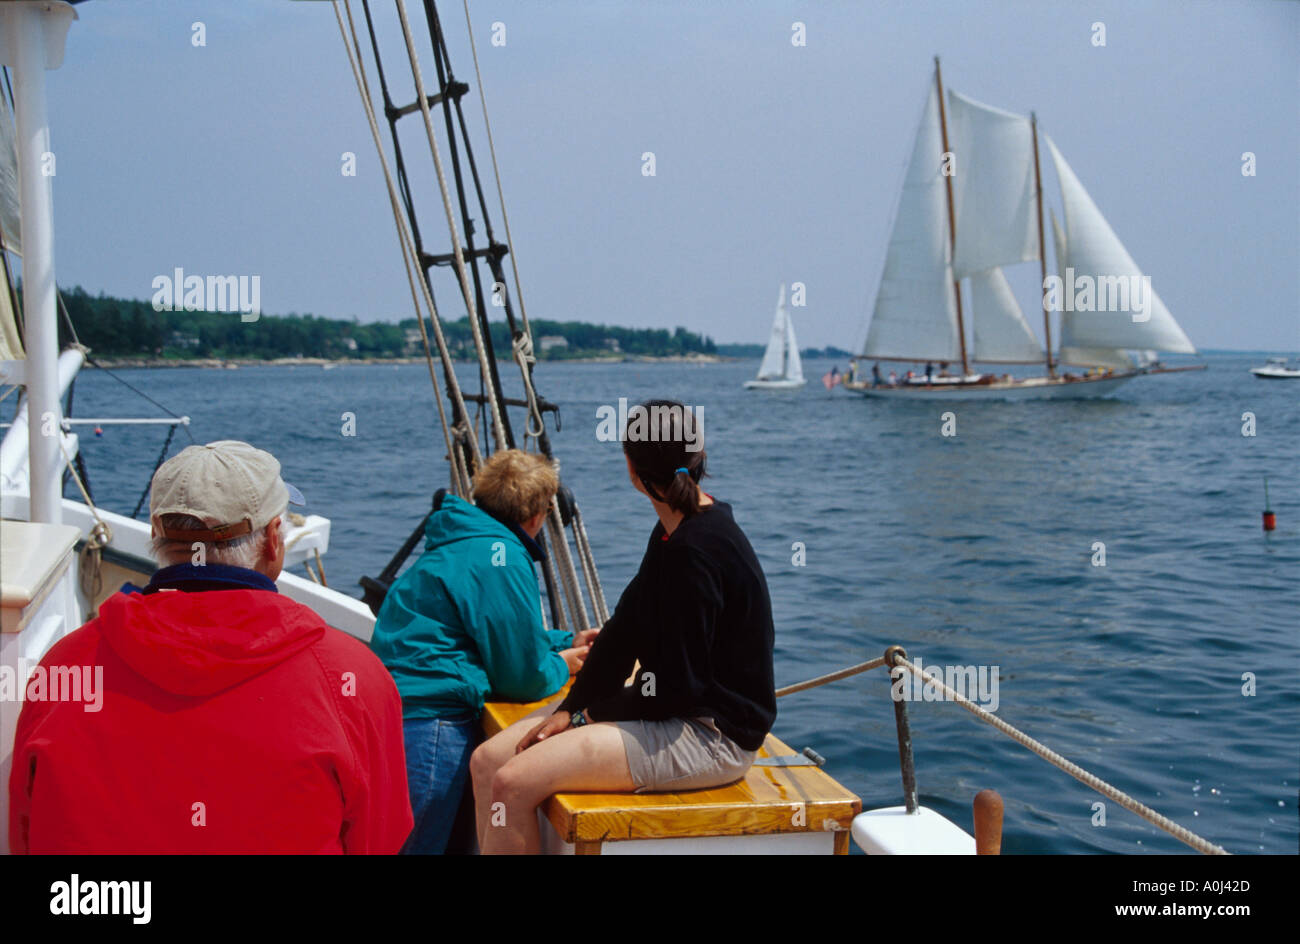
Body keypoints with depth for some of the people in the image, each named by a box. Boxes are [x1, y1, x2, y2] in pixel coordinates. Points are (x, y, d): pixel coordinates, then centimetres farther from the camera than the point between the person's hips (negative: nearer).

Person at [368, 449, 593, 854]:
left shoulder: (461, 545, 15)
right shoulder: (501, 558, -14)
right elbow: (524, 680, -11)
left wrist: (566, 642, 29)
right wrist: (561, 666, 9)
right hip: (430, 724, -10)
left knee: (459, 840, 17)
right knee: (420, 845, -3)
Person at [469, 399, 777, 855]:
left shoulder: (696, 550, -22)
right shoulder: (673, 534, 10)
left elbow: (677, 689, -20)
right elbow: (625, 629, 11)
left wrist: (588, 712, -8)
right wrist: (571, 709, -1)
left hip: (712, 735, -10)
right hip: (677, 714, 10)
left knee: (515, 783, -23)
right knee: (488, 760, -2)